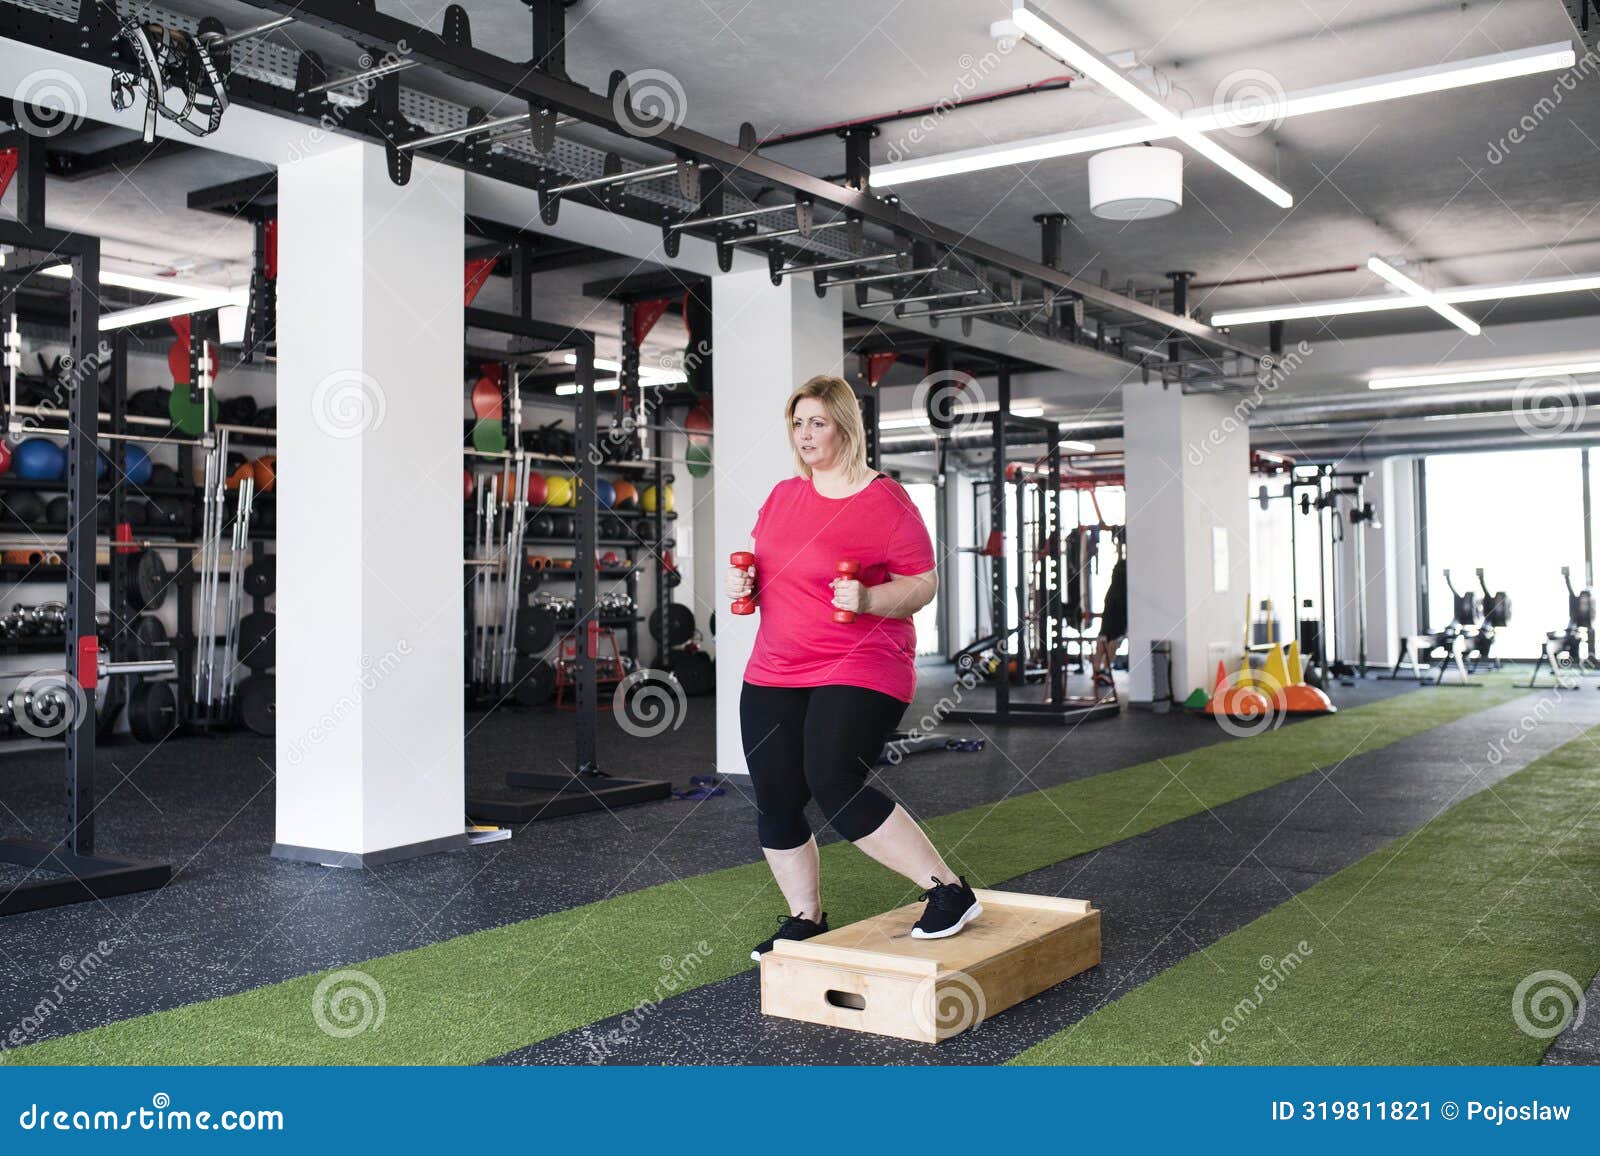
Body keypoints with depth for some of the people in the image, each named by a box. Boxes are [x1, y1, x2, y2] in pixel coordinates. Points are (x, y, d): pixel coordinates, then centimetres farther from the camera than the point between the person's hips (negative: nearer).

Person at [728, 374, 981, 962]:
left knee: (835, 785, -21)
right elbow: (762, 565, 24)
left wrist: (867, 599, -25)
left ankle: (949, 892, -8)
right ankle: (805, 920, 24)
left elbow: (923, 583, -8)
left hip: (859, 671, -7)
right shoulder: (782, 495, 12)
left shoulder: (885, 501, -8)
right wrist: (744, 580, 2)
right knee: (775, 802, 5)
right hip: (773, 673, 7)